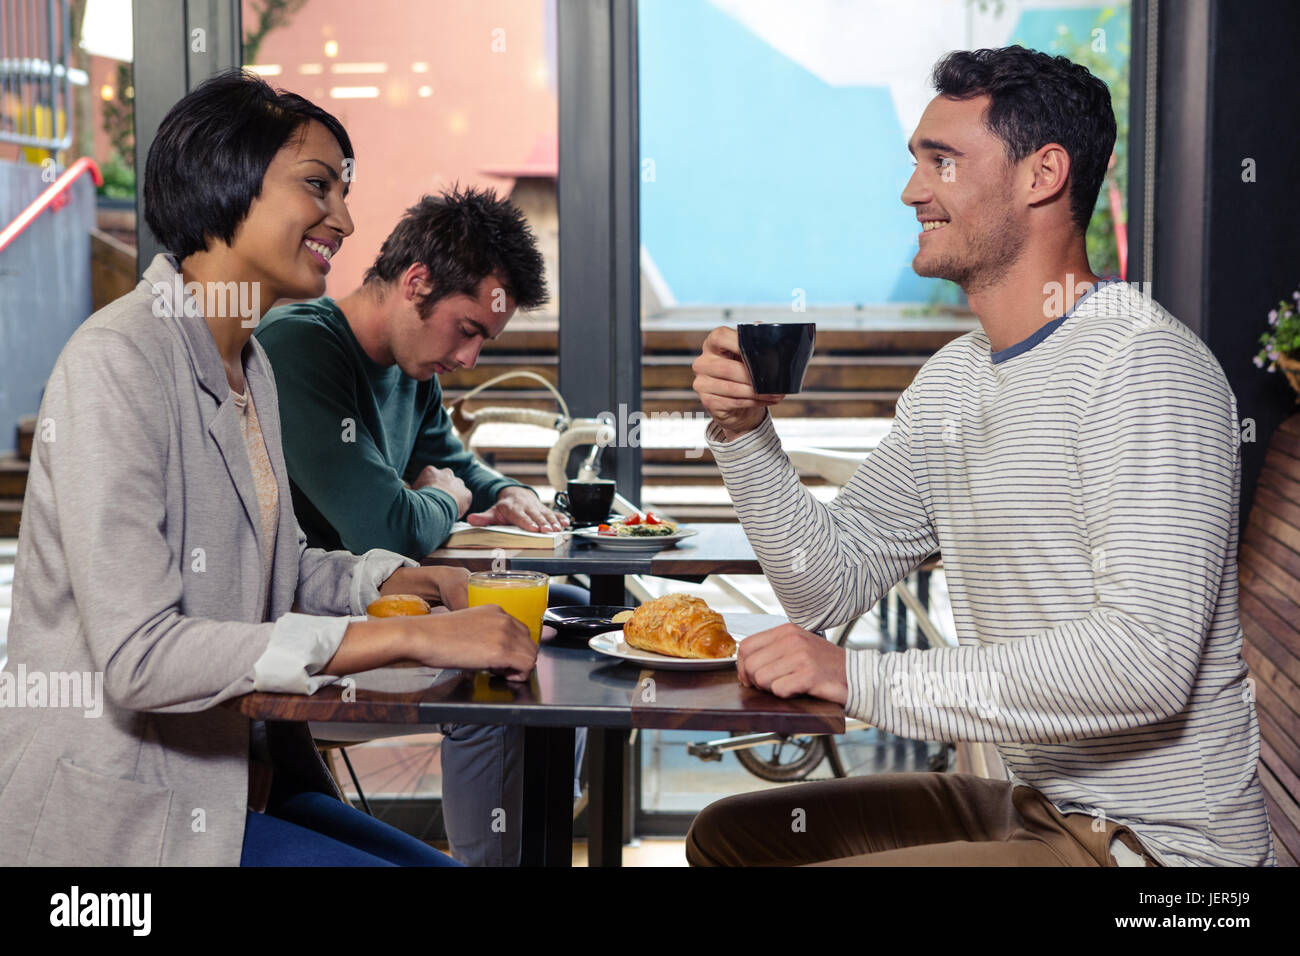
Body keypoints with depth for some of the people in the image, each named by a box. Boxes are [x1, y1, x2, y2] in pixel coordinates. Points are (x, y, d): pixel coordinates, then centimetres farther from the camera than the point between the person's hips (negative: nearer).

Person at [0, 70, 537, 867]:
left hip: (231, 783, 8)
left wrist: (414, 583, 0)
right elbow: (139, 657, -27)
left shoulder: (251, 366, 10)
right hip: (124, 812, -8)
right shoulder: (117, 360, -18)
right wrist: (408, 638, -28)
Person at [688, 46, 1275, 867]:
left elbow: (1148, 661, -29)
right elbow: (831, 585, 10)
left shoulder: (1143, 367, -19)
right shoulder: (953, 378, 11)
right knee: (728, 832, 14)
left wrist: (865, 680, -29)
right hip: (1038, 803, 9)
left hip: (1155, 840, -8)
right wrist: (745, 433, -6)